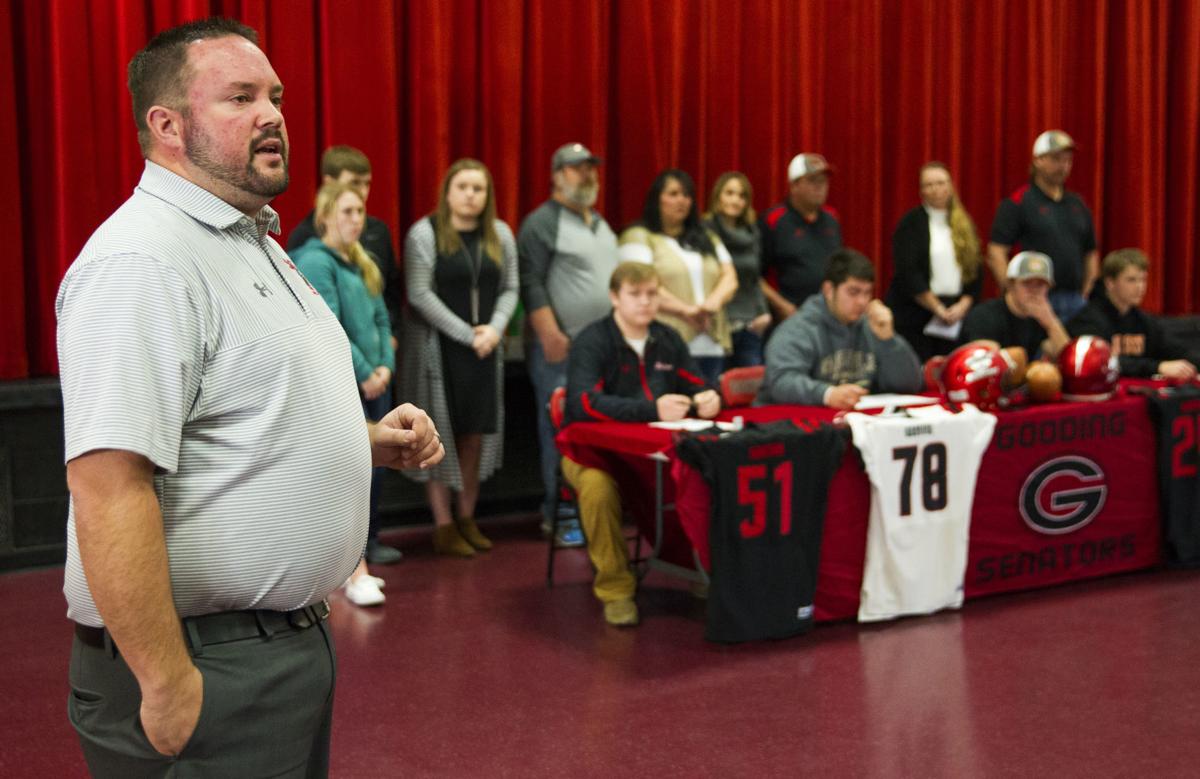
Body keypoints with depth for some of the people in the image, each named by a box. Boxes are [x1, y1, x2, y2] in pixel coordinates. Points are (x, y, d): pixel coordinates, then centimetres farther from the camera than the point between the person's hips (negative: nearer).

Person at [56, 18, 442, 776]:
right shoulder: (141, 261, -19)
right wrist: (168, 686, -26)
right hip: (209, 670, -10)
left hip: (294, 646, 10)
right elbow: (109, 490, -27)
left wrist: (370, 442, 8)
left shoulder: (256, 246, 14)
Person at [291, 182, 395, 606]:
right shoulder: (315, 261, -10)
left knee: (373, 473, 8)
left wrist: (385, 365, 0)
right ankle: (356, 571, -7)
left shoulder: (361, 263, 16)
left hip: (373, 383, 8)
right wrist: (363, 373, -14)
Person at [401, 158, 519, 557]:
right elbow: (420, 294, -11)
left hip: (484, 349, 4)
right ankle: (443, 526, 4)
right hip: (438, 346, -4)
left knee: (475, 433, 6)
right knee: (442, 434, -2)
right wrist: (467, 334, -13)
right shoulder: (424, 233, -6)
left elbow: (509, 289, 10)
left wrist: (494, 329, -8)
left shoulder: (500, 234, 9)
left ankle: (467, 518, 16)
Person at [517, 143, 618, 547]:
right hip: (559, 347, -8)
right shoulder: (542, 222, -6)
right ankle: (561, 517, -4)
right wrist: (550, 334, -19)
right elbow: (531, 284, -12)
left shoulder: (600, 224, 20)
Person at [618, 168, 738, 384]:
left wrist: (715, 300, -9)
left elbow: (730, 277, 13)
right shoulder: (639, 237, 4)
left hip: (712, 345, 6)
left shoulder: (708, 239, 24)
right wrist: (686, 310, -20)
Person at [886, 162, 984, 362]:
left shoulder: (964, 225, 14)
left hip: (956, 315, 4)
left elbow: (975, 271, 10)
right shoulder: (911, 223, 0)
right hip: (914, 316, -4)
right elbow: (907, 271, -9)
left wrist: (963, 305, -5)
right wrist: (936, 307, -11)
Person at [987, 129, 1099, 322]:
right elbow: (995, 253, -8)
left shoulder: (1078, 205, 16)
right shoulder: (1017, 203, -2)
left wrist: (1087, 291, 12)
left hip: (1076, 301, 5)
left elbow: (1091, 253, 23)